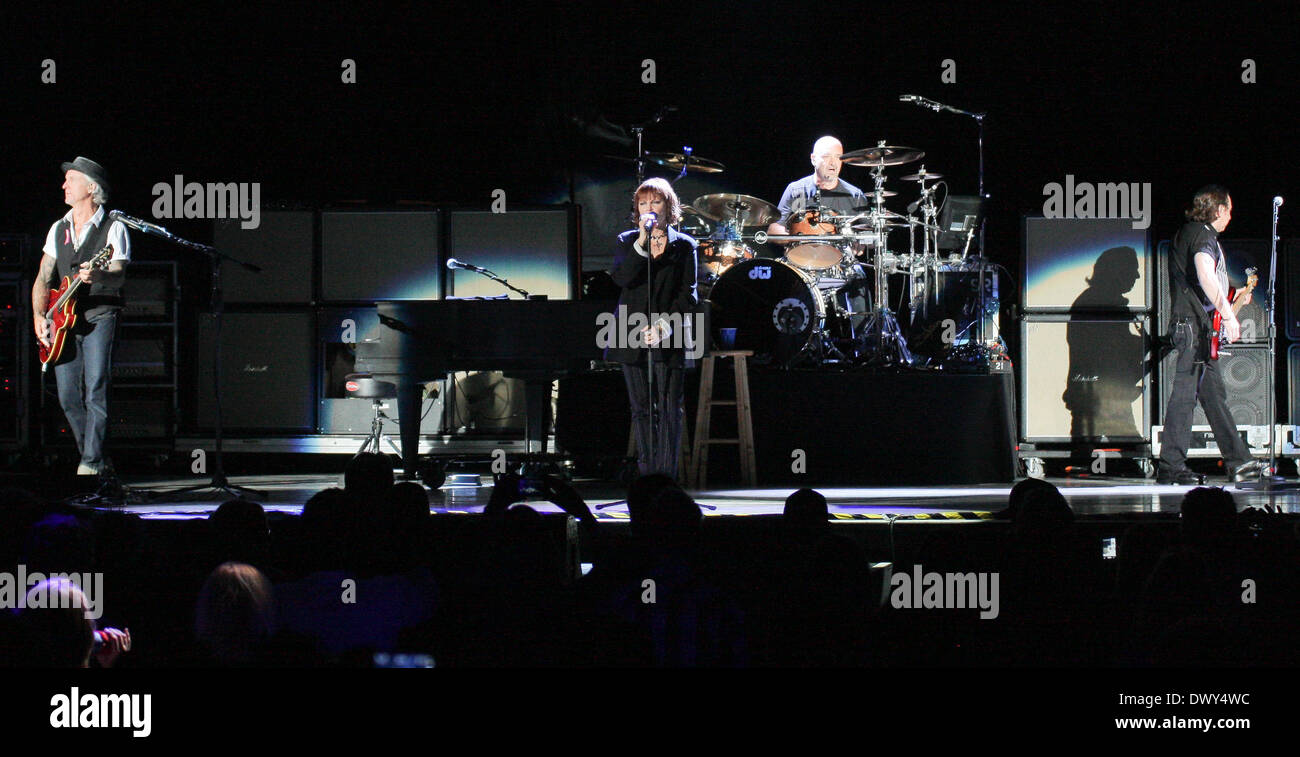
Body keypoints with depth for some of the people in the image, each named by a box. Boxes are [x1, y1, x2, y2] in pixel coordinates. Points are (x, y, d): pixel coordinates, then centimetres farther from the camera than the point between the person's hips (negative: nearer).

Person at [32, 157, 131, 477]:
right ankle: (91, 456, 14)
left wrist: (98, 277, -34)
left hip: (99, 316, -5)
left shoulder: (113, 228, 0)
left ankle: (91, 462, -17)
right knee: (68, 396, 0)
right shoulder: (59, 229, 17)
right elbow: (43, 279, 15)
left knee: (96, 388, -16)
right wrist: (39, 316, 1)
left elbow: (119, 276, -11)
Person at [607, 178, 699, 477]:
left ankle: (666, 476, -6)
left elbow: (688, 295, 0)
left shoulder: (683, 246, 6)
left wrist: (665, 325, -14)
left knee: (670, 410, -6)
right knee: (642, 409, 5)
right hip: (634, 337, 2)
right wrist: (642, 243, -15)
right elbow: (620, 278, -7)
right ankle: (647, 475, 10)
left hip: (669, 339, -2)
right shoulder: (627, 242, 11)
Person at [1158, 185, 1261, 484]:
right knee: (1185, 393, -10)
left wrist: (1228, 299, 32)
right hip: (1195, 326, -11)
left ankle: (1238, 462, 18)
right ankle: (1171, 467, -11)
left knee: (1214, 394, 13)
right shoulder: (1203, 235, -11)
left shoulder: (1185, 233, 21)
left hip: (1188, 324, 11)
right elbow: (1205, 276, -28)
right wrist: (1228, 314, -27)